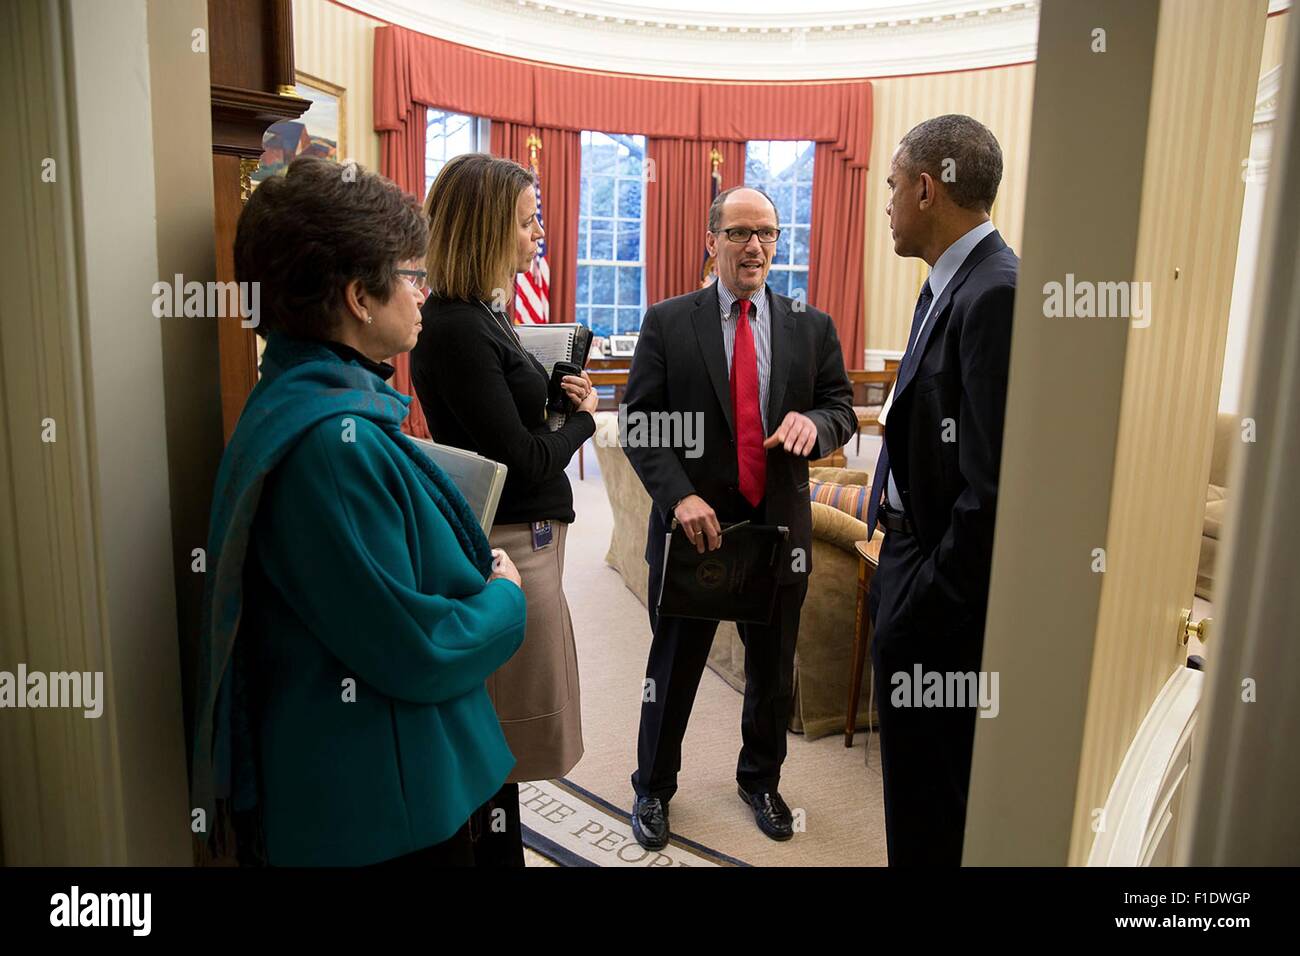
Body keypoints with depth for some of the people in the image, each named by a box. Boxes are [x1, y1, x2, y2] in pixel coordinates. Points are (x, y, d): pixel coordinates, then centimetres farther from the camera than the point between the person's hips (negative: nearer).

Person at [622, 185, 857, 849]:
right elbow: (640, 422, -6)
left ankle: (760, 780, 43)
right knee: (673, 668, 12)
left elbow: (842, 409, 7)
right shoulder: (667, 322, -3)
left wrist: (814, 421, -17)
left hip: (780, 528, 3)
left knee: (774, 670, 18)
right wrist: (679, 496, -19)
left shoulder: (811, 327, 4)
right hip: (693, 525, -2)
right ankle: (653, 788, 35)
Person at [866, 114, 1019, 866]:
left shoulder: (996, 296, -22)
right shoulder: (951, 284, 8)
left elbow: (994, 485, -25)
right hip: (915, 549, 9)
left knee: (928, 803, 9)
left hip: (944, 591, -9)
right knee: (918, 773, 25)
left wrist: (923, 605, -17)